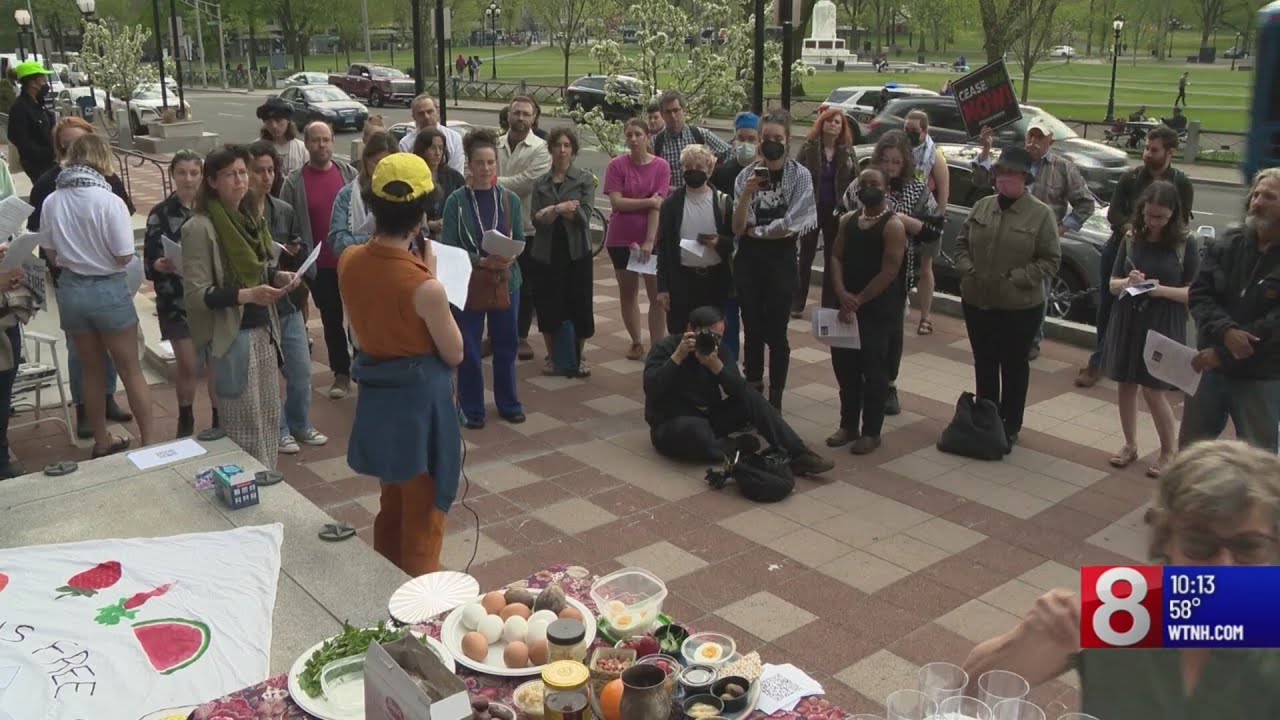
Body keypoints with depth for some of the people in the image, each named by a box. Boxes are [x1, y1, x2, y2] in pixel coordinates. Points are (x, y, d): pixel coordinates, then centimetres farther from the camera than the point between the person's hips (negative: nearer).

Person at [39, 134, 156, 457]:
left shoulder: (51, 202, -5)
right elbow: (124, 257, -15)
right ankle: (149, 440, 14)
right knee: (131, 369, 9)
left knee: (92, 370, 17)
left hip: (70, 288, 4)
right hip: (108, 289, -4)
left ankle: (101, 440, 28)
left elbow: (51, 251, 5)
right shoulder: (110, 201, -18)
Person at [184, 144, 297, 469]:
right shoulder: (200, 227, -13)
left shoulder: (252, 219, 9)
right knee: (244, 423, 0)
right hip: (232, 336, -7)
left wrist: (277, 276, 1)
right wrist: (246, 295, -27)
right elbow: (197, 294, -16)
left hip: (263, 331, 7)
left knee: (269, 416, 12)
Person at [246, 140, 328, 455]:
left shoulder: (284, 211, 3)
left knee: (301, 370, 13)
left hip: (289, 302, 5)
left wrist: (296, 276, -8)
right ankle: (278, 432, 23)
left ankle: (301, 425, 32)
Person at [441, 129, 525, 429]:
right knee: (469, 349, 5)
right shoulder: (456, 200, -7)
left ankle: (509, 404, 28)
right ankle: (471, 409, 20)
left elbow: (520, 242, 4)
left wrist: (509, 258, -17)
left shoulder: (510, 199, 1)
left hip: (506, 280, 2)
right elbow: (448, 246, -9)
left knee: (506, 345, 12)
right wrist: (481, 262, -21)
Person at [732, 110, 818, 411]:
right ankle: (752, 391, 22)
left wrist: (754, 230, -4)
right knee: (752, 330, 10)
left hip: (781, 259, -2)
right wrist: (747, 193, -20)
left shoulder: (800, 176, -7)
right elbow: (737, 228, -6)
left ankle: (775, 398, 15)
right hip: (748, 259, 3)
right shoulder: (746, 175, 0)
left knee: (776, 333, 4)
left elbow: (792, 225, -13)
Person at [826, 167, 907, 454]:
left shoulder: (893, 226, -11)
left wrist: (858, 301, -16)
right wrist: (842, 295, -13)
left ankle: (871, 432, 13)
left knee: (873, 371, 2)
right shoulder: (848, 220, 8)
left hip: (877, 310, -6)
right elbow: (836, 258, 3)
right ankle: (848, 425, 25)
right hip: (845, 306, 6)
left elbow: (888, 273, -16)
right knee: (844, 367, 11)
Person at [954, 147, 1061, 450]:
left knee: (1014, 365, 8)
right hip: (976, 301, 4)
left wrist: (1016, 278, -17)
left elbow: (1050, 260, -8)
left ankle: (1010, 426, 20)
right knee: (984, 363, 14)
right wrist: (966, 269, -5)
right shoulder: (981, 207, 5)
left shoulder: (1041, 214, -8)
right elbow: (962, 243, 12)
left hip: (1020, 306, -4)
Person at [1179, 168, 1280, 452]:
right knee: (1190, 448, 18)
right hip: (1212, 368, 4)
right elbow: (1200, 295, -4)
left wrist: (1221, 354, -21)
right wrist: (1226, 331, -23)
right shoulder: (1227, 243, 1)